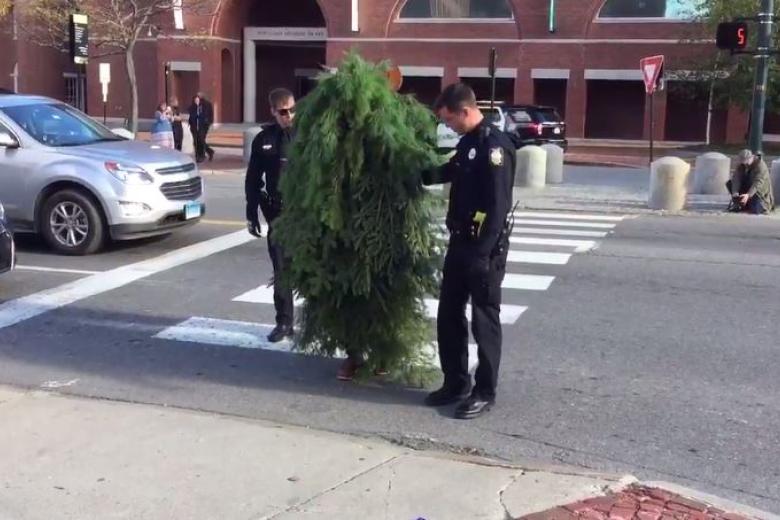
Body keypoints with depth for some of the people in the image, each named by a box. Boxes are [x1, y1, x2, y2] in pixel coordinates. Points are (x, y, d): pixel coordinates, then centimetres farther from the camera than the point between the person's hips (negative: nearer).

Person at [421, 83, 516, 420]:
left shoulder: (495, 146, -17)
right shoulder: (468, 142, 11)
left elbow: (498, 207, -22)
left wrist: (482, 253, -24)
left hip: (485, 250, -9)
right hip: (460, 243, 9)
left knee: (484, 321, 2)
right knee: (449, 315, 13)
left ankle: (484, 392, 13)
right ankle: (456, 383, 26)